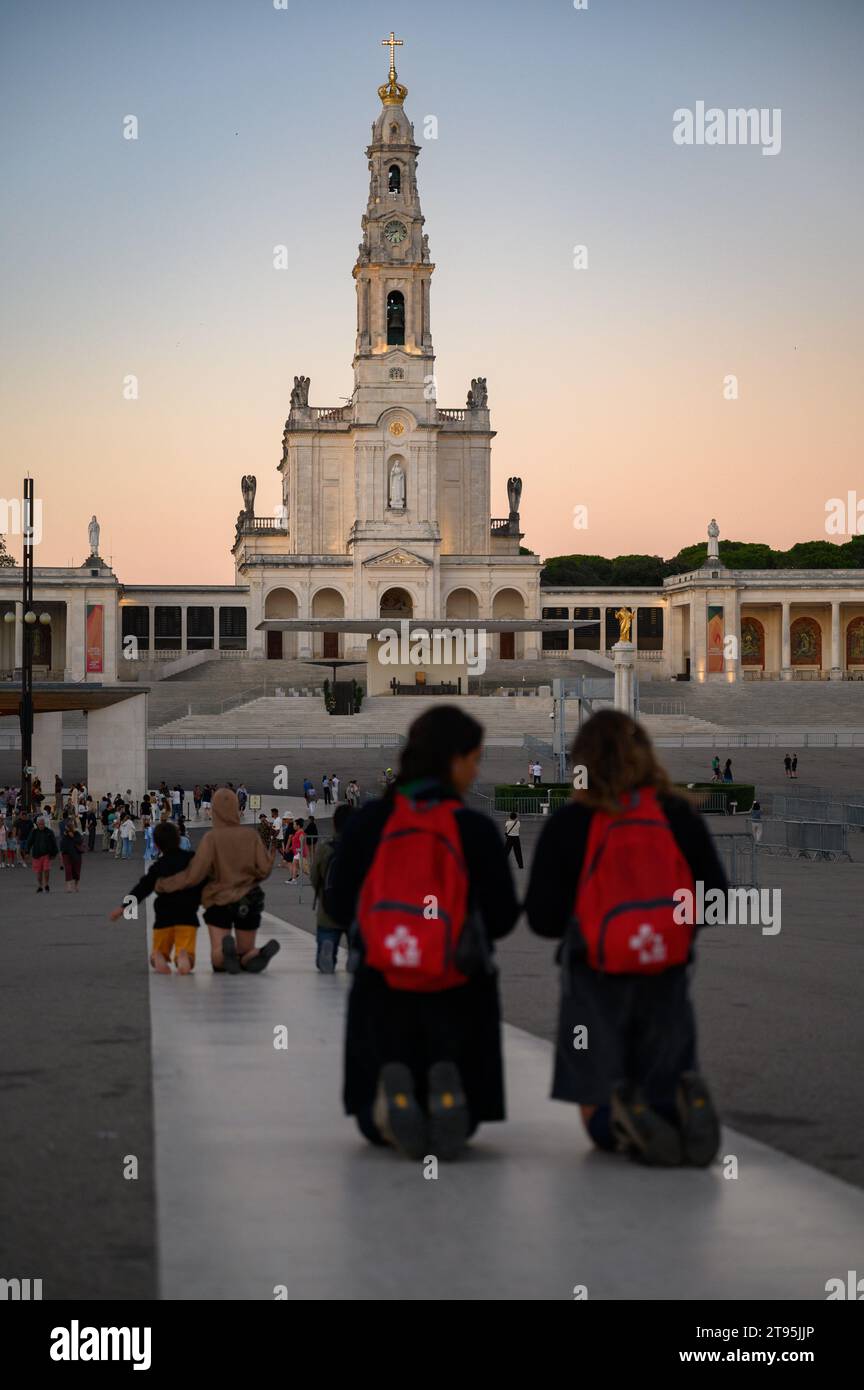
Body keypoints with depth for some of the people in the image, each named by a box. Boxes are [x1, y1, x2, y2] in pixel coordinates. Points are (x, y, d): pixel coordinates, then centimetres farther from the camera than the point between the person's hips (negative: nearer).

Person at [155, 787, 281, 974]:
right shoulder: (251, 835, -2)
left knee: (218, 960, -1)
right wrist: (271, 858, 20)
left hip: (219, 902, -2)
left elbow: (193, 875, -12)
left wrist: (164, 885, 2)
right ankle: (261, 954, -26)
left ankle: (227, 949, -40)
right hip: (248, 902, 2)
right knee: (246, 955, 13)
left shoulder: (212, 838, -9)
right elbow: (263, 871, -3)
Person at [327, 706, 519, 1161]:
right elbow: (502, 918, -5)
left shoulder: (369, 821, -2)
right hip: (459, 989, -1)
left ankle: (393, 1090, -20)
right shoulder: (475, 829, -7)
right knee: (459, 1124, 17)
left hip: (381, 986, 1)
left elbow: (337, 906, 3)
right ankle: (446, 1090, -20)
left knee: (376, 1124, 17)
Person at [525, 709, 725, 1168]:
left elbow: (542, 918, -6)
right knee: (666, 1091, 14)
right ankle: (682, 1110, -22)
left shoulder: (567, 825, -7)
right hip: (666, 978, 2)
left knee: (597, 1111, 10)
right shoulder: (681, 817, 1)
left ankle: (624, 1121, -26)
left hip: (596, 980, -2)